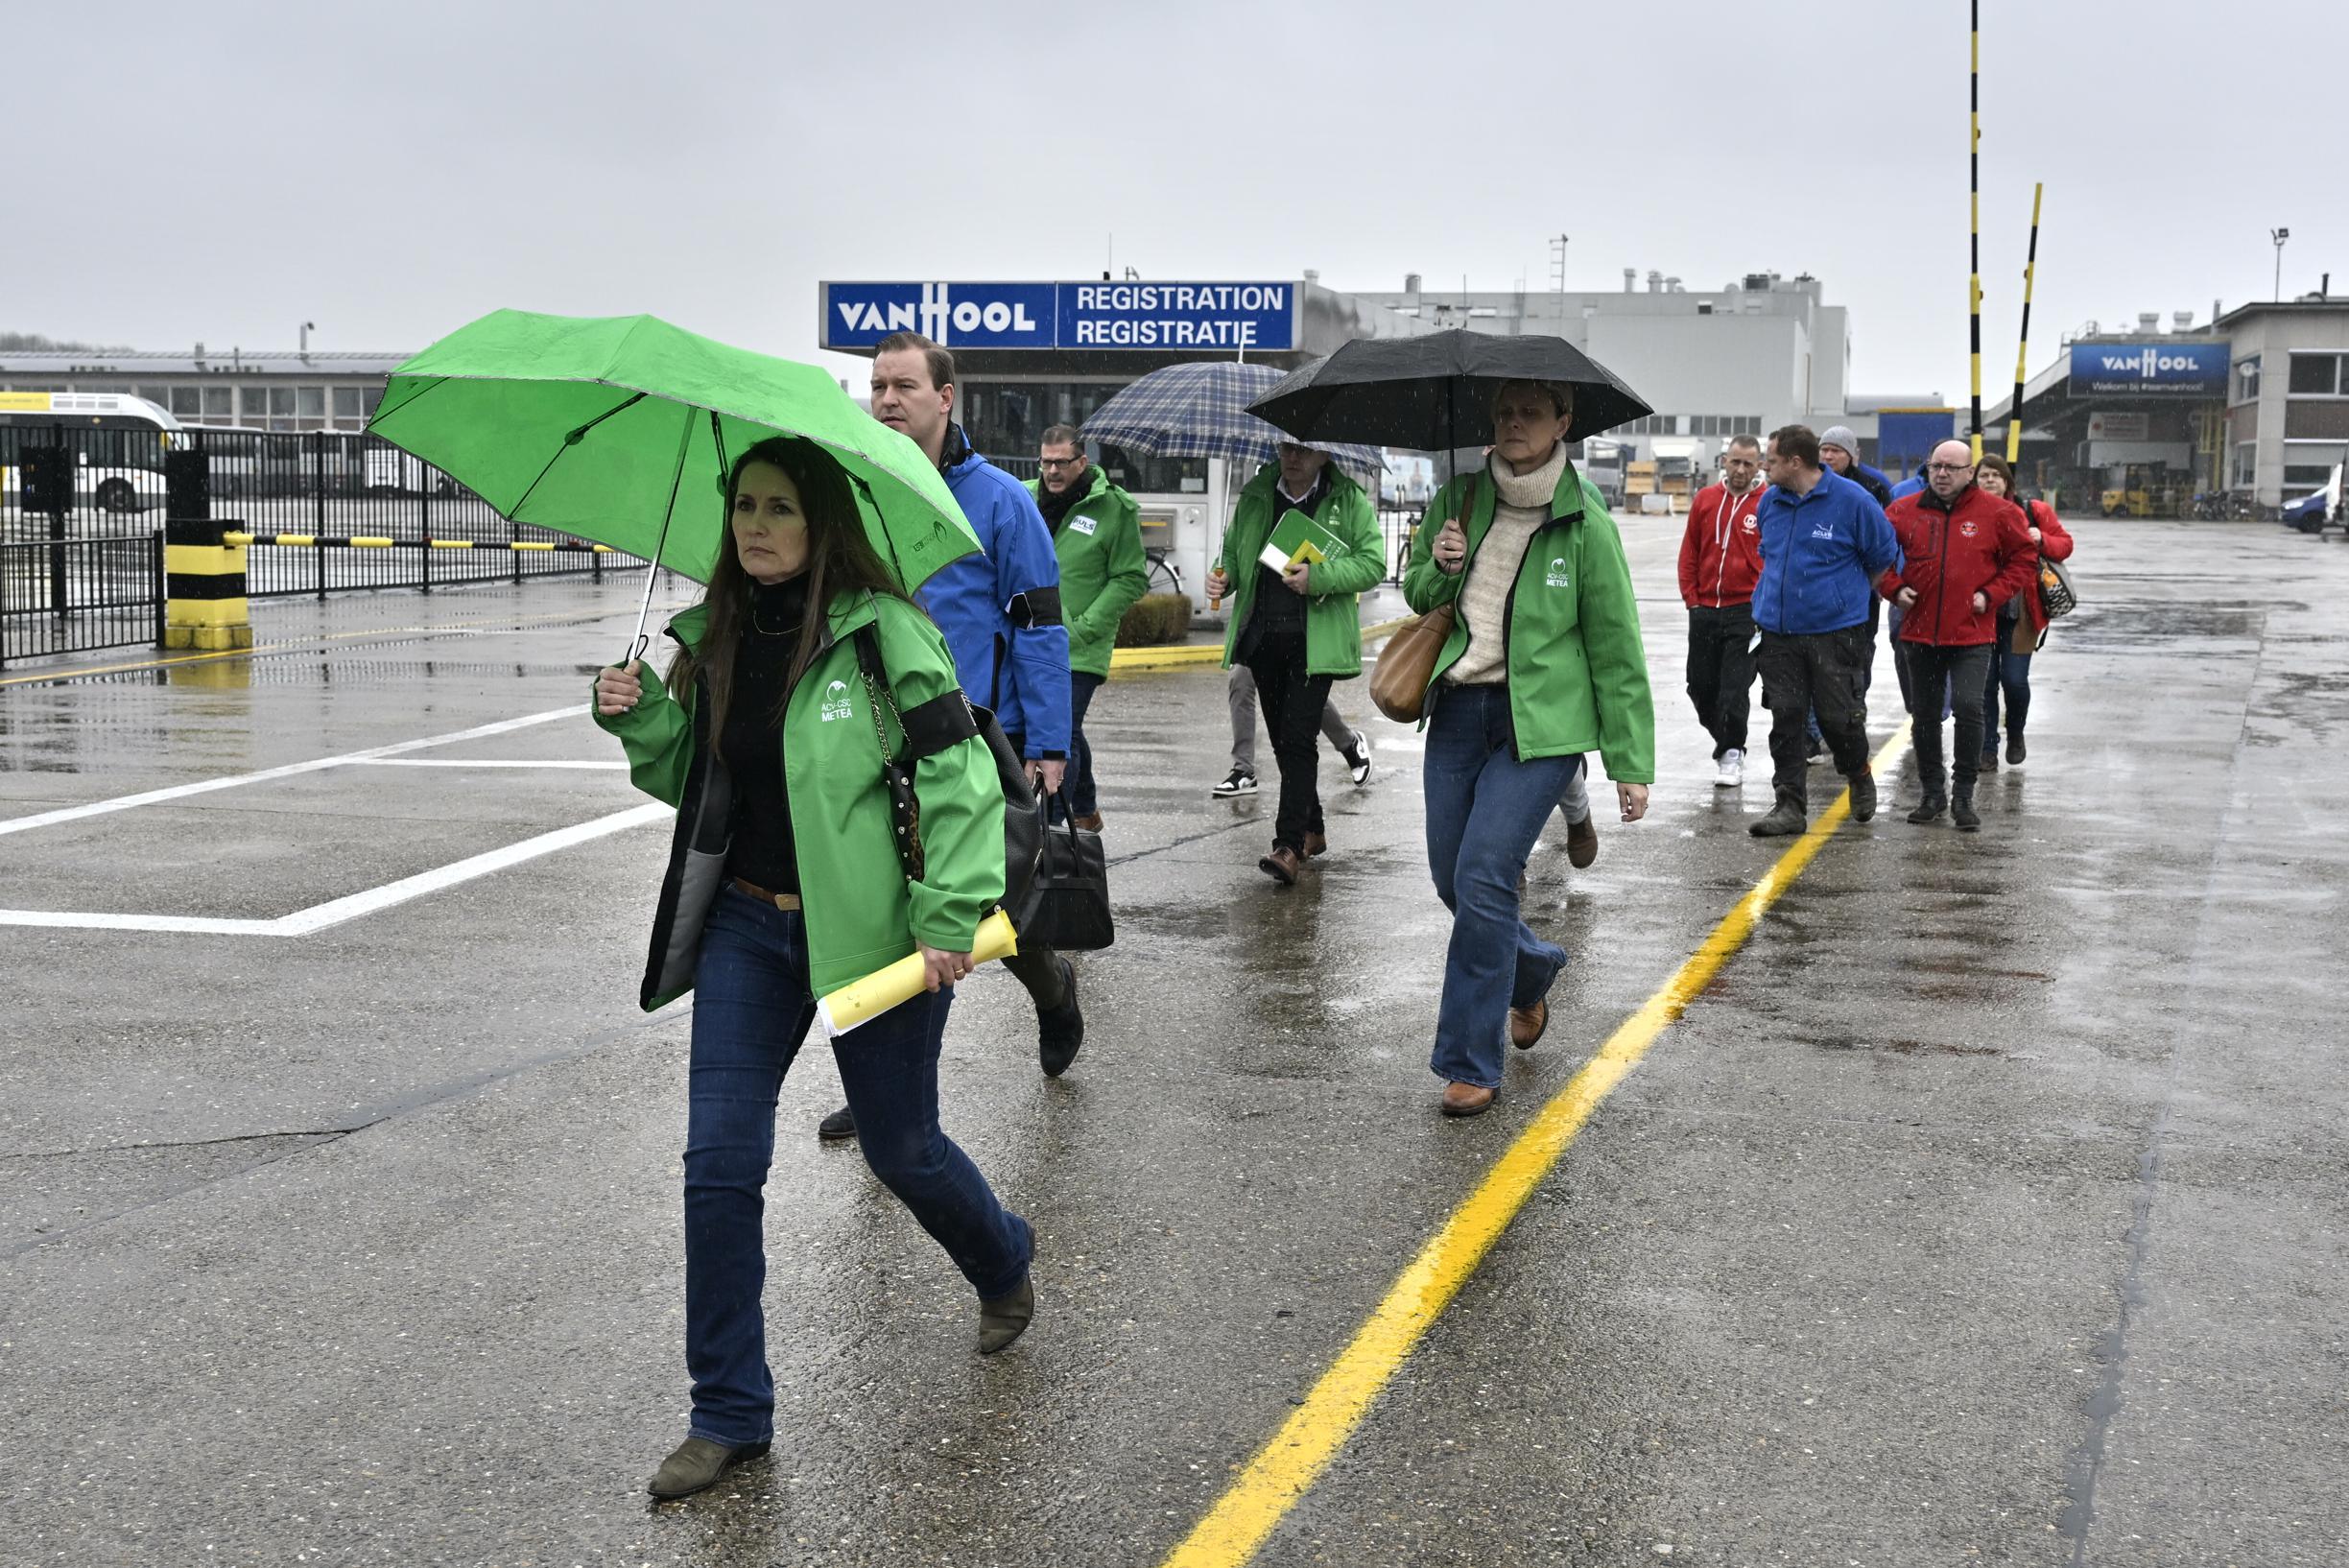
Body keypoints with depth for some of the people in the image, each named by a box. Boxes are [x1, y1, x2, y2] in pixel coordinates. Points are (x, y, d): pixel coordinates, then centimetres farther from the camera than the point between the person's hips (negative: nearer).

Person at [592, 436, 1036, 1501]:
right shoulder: (713, 637, 5)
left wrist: (949, 917, -19)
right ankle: (729, 1414, 9)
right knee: (719, 1161, -3)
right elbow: (692, 780, 15)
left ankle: (1003, 1265, 46)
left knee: (901, 1151, 12)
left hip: (868, 931, -5)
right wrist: (641, 720, -4)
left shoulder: (882, 631, -13)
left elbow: (961, 776, -13)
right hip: (747, 924, 5)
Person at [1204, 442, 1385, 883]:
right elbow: (1233, 553, 22)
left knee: (1297, 738, -14)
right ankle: (1312, 830, 28)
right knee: (1283, 741, 12)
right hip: (1262, 637, 5)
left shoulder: (1349, 501, 0)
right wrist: (1225, 578, -2)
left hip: (1314, 641, -5)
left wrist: (1318, 577, -18)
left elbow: (1373, 564, -4)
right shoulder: (1255, 497, 12)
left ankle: (1289, 846, -17)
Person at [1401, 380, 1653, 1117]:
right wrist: (1439, 570, -7)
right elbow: (1417, 594, 17)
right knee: (1452, 880, 10)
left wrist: (1631, 763, -4)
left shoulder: (1584, 523, -7)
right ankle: (1532, 972, 40)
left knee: (1483, 879, -13)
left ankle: (1471, 1063, -2)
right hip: (1459, 705, 5)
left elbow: (1616, 649, -3)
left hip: (1540, 720, -5)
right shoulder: (1460, 499, 4)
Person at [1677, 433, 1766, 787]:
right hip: (1704, 610, 5)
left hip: (1746, 612, -5)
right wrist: (1691, 597, 6)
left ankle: (1730, 755, 4)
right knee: (1700, 685, 10)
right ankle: (1728, 744, 28)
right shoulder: (1705, 499, 7)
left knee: (1735, 688, -6)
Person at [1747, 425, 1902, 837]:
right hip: (1778, 633, 4)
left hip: (1835, 633, -4)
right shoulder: (1771, 501, 8)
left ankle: (1860, 779, 29)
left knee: (1838, 717, 0)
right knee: (1784, 718, 1)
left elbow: (1884, 558, 3)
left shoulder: (1853, 501, -8)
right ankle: (1790, 805, 7)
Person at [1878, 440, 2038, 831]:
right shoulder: (1905, 511, 4)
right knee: (1924, 714, 10)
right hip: (1920, 632, 3)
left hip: (1971, 636, -3)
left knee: (1968, 708, -14)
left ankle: (1963, 796, -2)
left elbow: (2025, 558, 5)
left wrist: (1991, 595, -5)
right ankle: (1932, 794, 23)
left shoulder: (1997, 513, -2)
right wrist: (1894, 588, -2)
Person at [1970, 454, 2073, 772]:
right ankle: (1987, 750, 12)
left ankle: (2015, 735, 26)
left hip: (2020, 613, 0)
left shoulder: (2032, 512, 2)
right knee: (1984, 682, 1)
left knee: (2015, 680, -3)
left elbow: (2064, 544, 8)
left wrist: (2042, 540, -12)